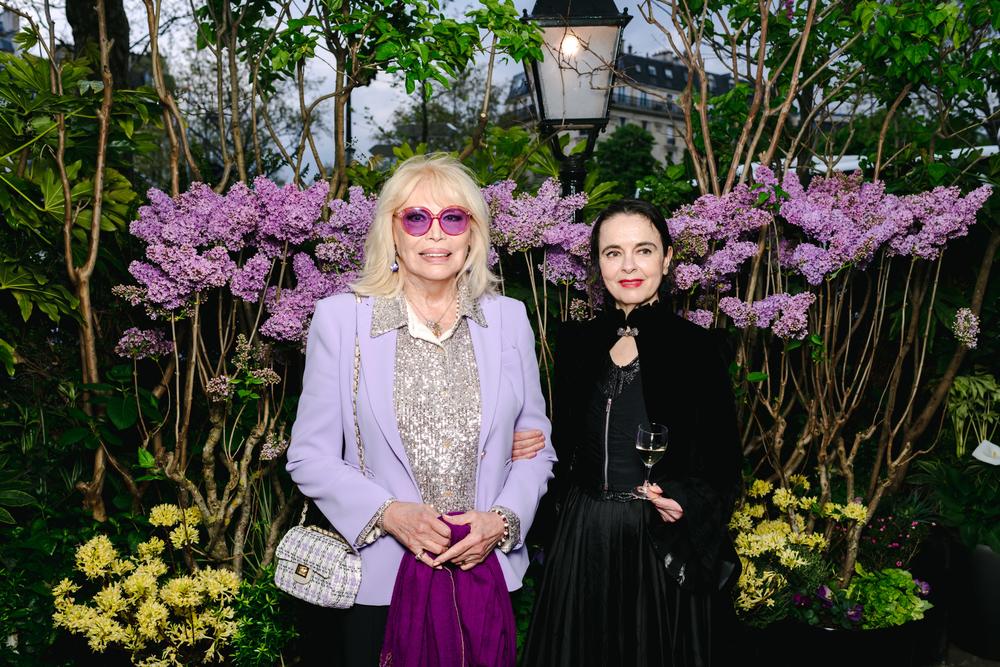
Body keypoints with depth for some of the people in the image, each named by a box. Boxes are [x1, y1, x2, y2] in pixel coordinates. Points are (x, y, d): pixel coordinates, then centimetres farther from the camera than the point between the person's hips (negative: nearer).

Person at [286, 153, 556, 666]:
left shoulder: (509, 319, 3)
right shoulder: (340, 318, -4)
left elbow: (535, 447, 7)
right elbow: (310, 456, -3)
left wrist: (504, 520, -9)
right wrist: (388, 514, -16)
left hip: (488, 571, 2)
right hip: (376, 582, -2)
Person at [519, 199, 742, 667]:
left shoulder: (694, 346, -7)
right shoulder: (577, 342, 3)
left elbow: (723, 462, -4)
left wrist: (687, 504, -21)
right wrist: (530, 448, -6)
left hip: (664, 545, -3)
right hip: (583, 540, 4)